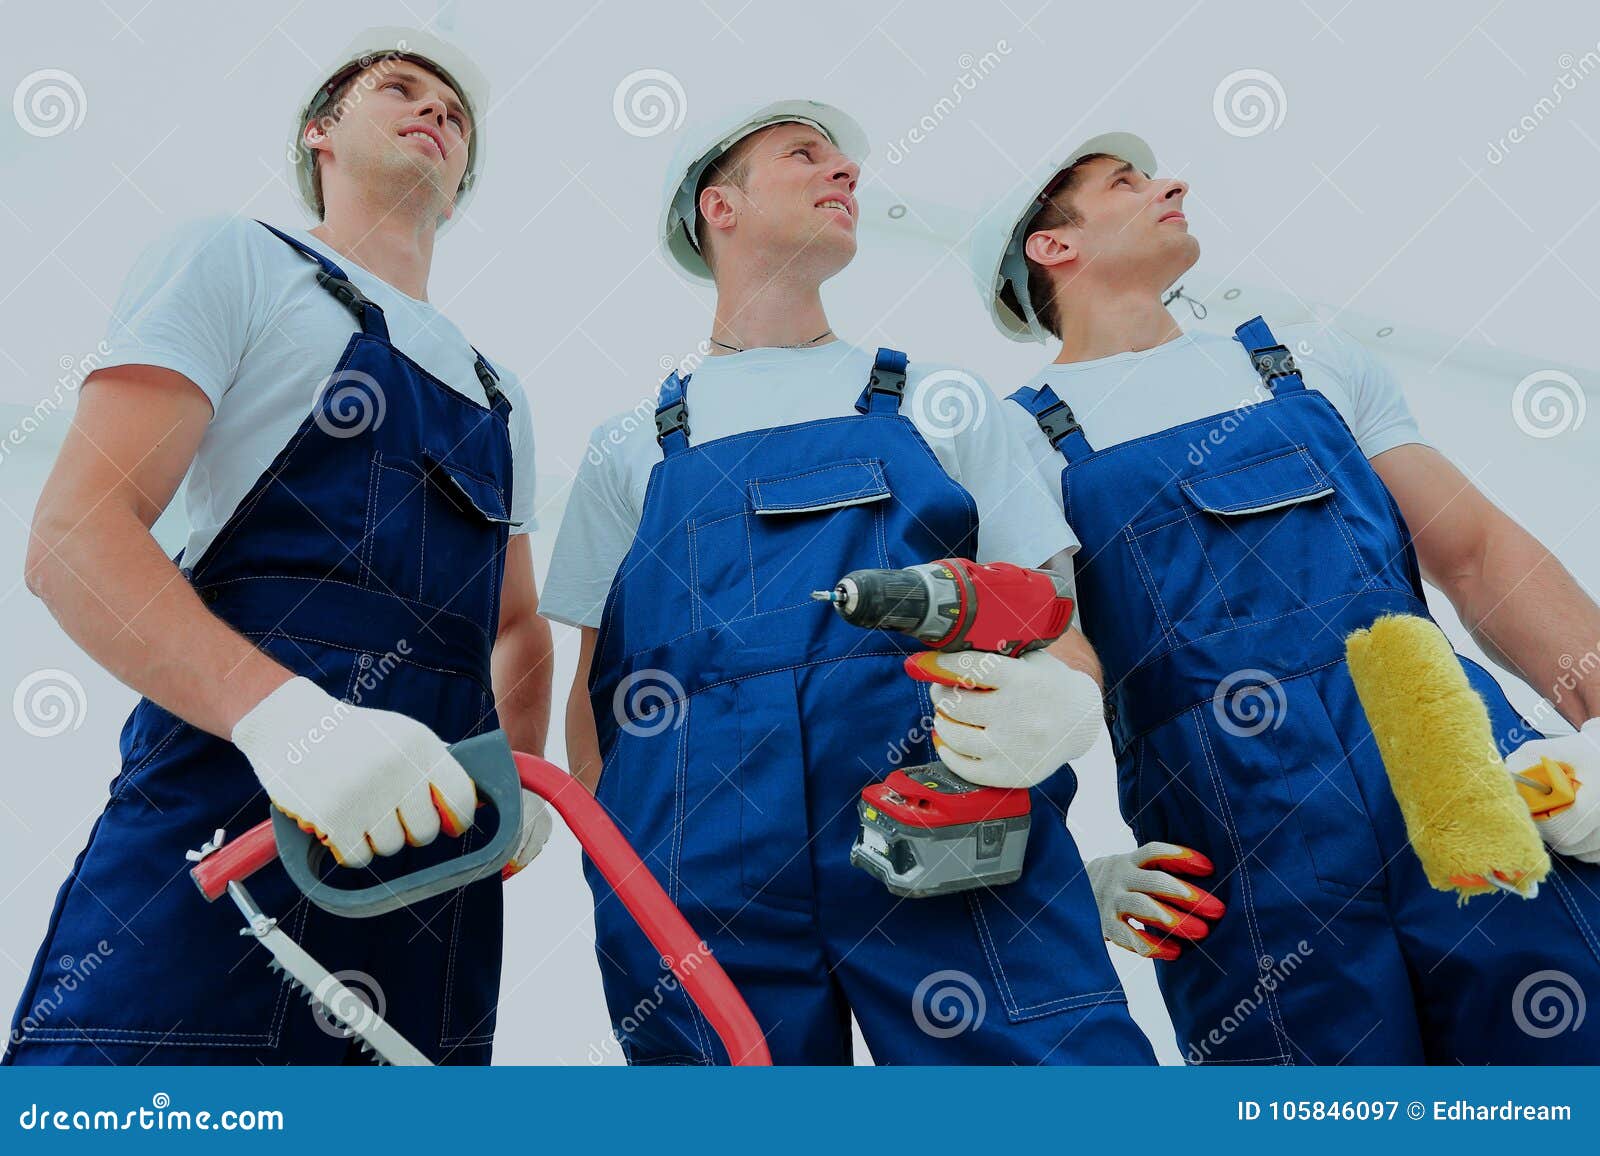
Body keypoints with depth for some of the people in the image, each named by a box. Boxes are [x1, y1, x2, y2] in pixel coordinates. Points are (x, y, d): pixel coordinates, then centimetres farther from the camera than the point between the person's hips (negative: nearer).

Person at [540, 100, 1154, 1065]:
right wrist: (617, 879, 1)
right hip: (707, 887, 1)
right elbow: (597, 693, 15)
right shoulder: (633, 450, 18)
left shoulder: (943, 406, 18)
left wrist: (1066, 706, -13)